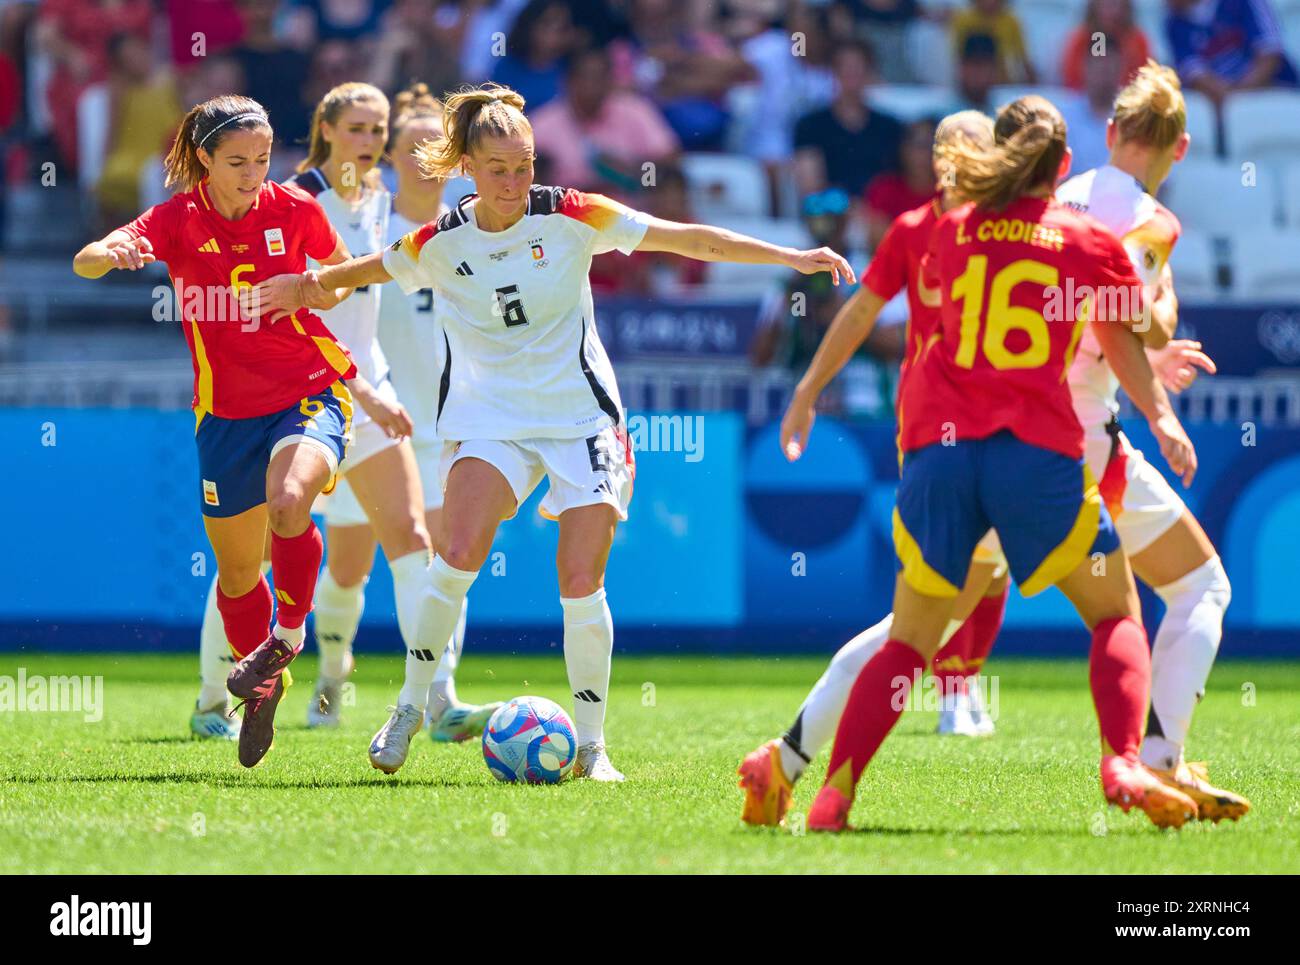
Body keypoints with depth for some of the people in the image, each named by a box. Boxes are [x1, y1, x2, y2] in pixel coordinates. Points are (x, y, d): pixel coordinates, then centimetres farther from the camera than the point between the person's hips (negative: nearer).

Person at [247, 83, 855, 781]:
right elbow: (373, 269, 20)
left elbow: (687, 239, -7)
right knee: (458, 554, -22)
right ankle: (409, 706, -3)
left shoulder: (570, 217, -8)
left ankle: (590, 745, 7)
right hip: (490, 418, 1)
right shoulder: (438, 244, -3)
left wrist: (791, 257, -10)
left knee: (580, 584, -9)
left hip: (581, 417, -1)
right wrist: (310, 286, 26)